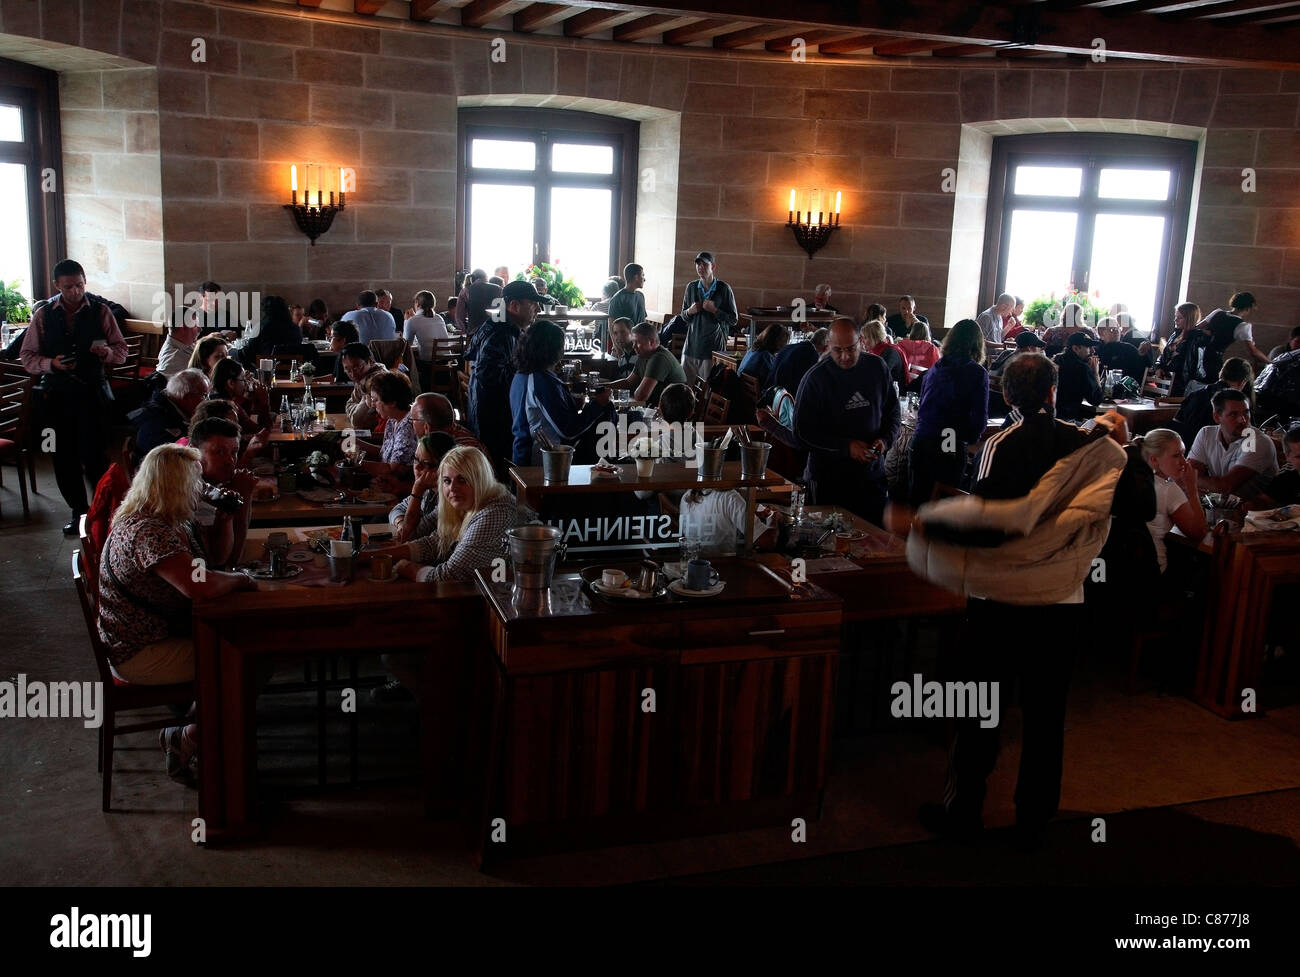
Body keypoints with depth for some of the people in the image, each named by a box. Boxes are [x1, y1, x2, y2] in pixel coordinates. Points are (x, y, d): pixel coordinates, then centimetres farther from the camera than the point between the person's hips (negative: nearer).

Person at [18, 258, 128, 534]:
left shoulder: (100, 312, 2)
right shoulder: (43, 316, 5)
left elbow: (121, 351, 3)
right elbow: (27, 356, 5)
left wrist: (107, 352, -20)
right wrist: (50, 364, -14)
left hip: (92, 392, -2)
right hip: (57, 394, 3)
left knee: (93, 454, -10)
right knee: (64, 457, 9)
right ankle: (78, 511, 24)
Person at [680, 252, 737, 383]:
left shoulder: (724, 289, -3)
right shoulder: (691, 287, 8)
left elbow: (734, 319, -2)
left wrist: (714, 310, -14)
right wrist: (690, 311, -5)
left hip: (714, 347, -4)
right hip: (692, 345, 4)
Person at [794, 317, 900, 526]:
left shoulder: (877, 367, 2)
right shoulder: (815, 378, -10)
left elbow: (893, 410, 13)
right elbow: (803, 430, -10)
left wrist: (886, 439, -7)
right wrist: (846, 447, -18)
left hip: (872, 473, 3)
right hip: (829, 477, -3)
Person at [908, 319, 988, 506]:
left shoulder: (934, 370, 10)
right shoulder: (978, 373, -5)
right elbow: (980, 419, -7)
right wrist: (969, 439, 10)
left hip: (919, 443, 5)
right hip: (951, 449, -4)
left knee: (915, 502, 12)